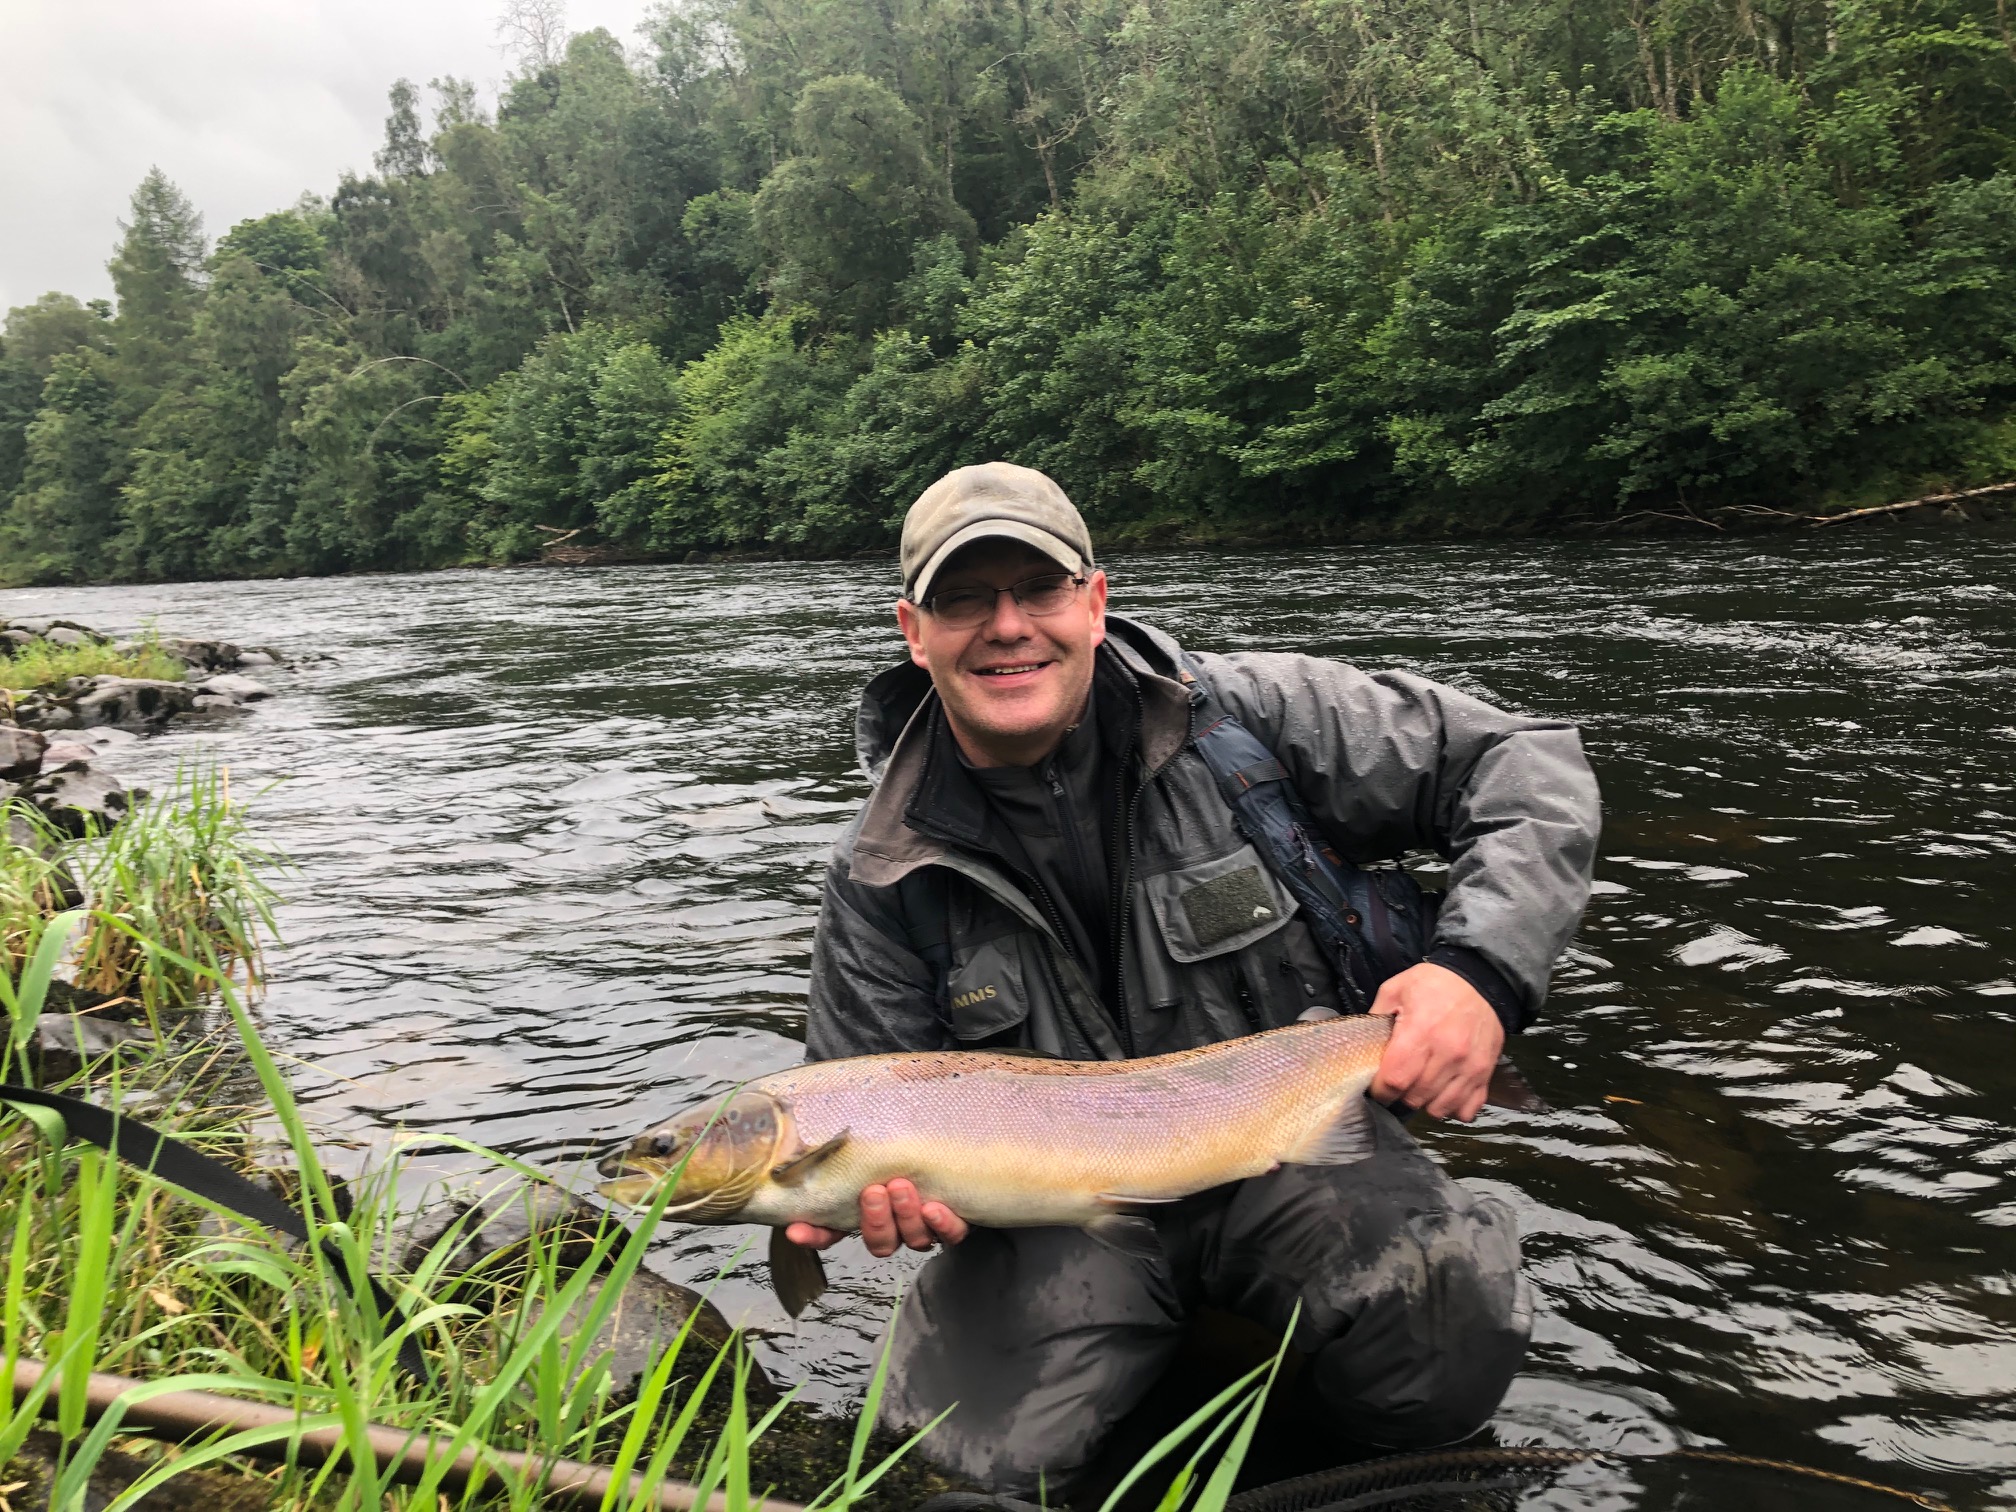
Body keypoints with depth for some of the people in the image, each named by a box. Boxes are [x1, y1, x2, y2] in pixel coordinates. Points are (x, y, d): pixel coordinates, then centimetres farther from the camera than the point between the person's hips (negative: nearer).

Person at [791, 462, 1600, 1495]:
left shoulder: (1245, 717, -10)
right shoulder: (882, 879, -6)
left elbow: (1527, 763, -5)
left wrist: (1483, 967, -21)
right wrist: (894, 1186, -22)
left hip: (1293, 1142, -1)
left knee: (1438, 1363, -28)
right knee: (979, 1454, -21)